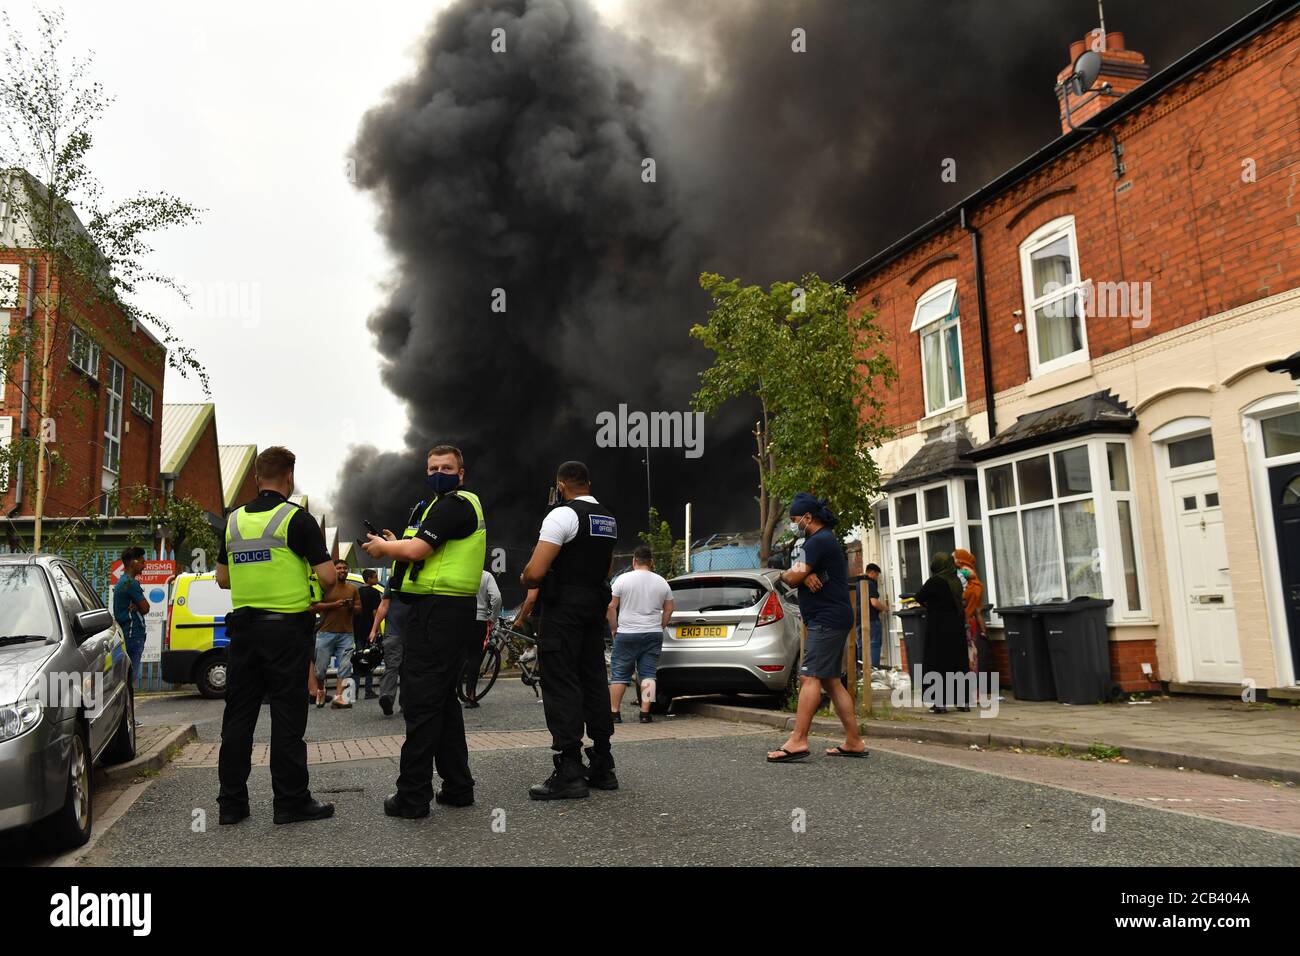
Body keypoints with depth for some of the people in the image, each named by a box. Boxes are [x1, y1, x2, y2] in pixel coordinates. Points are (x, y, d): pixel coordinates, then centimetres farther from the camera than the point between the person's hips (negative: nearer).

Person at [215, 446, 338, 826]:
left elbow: (222, 578, 17)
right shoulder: (297, 518, -9)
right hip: (286, 627, -5)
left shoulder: (234, 520, 9)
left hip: (243, 627, 6)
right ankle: (291, 800, 6)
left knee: (239, 713, 11)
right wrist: (325, 572, 8)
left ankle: (232, 801, 16)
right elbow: (327, 577, -14)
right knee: (286, 715, 0)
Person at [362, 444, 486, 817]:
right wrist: (396, 545, 12)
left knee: (421, 703, -7)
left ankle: (412, 797, -2)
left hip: (436, 613, -11)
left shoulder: (454, 505, -11)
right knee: (444, 700, 16)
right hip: (455, 613, 11)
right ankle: (457, 787, 21)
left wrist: (382, 546, -1)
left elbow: (417, 550, -19)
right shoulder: (462, 505, 22)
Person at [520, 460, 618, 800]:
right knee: (594, 681, 12)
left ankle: (569, 773, -8)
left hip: (563, 609, -8)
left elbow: (535, 572, -18)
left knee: (561, 686, -6)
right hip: (596, 607, 8)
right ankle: (602, 767, 17)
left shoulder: (562, 515, -13)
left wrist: (524, 579, 2)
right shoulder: (609, 520, 15)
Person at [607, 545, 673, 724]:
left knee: (619, 675, 6)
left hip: (626, 635, -2)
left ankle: (614, 712, 8)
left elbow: (611, 607, -5)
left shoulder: (622, 579, -5)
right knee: (648, 674, 5)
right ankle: (645, 713, 0)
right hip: (653, 635, 2)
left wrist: (614, 629, 5)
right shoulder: (662, 582, 5)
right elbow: (669, 609, 10)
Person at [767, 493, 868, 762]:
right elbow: (799, 574, 14)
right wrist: (805, 574, -9)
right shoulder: (822, 540, 21)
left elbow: (792, 577, -17)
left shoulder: (819, 541, -14)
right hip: (829, 620, 11)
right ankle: (854, 742, 13)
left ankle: (798, 741, -19)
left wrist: (784, 575, 5)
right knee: (831, 681, 11)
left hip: (827, 620, -11)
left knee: (810, 677, -15)